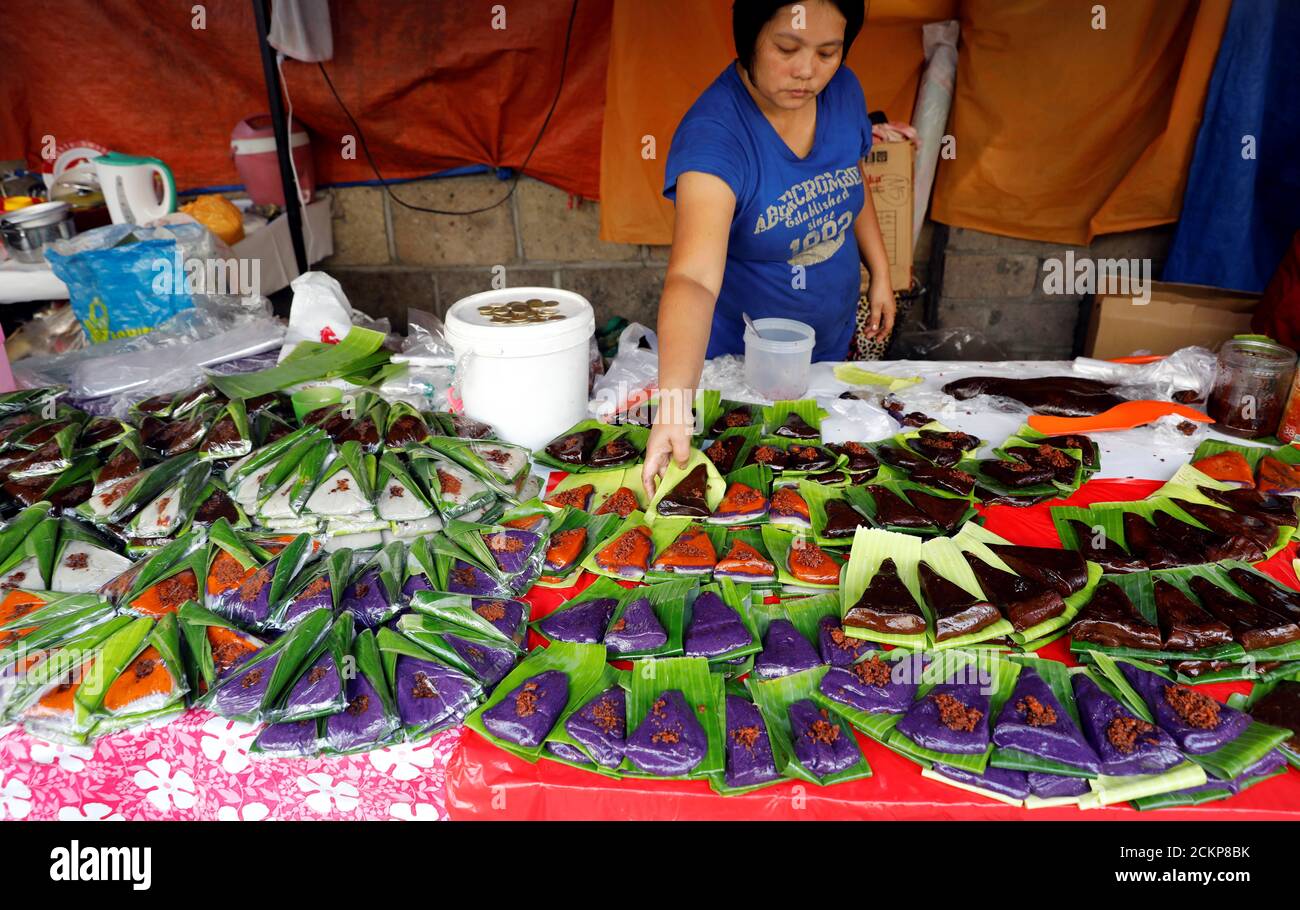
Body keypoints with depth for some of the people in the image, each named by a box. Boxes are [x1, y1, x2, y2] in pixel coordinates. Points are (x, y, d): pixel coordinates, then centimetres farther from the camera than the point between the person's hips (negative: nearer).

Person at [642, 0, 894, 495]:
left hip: (832, 341, 6)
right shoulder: (712, 133, -31)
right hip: (743, 357, -5)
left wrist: (880, 273, 8)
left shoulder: (844, 89, -11)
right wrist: (674, 402, -57)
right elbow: (693, 277, -45)